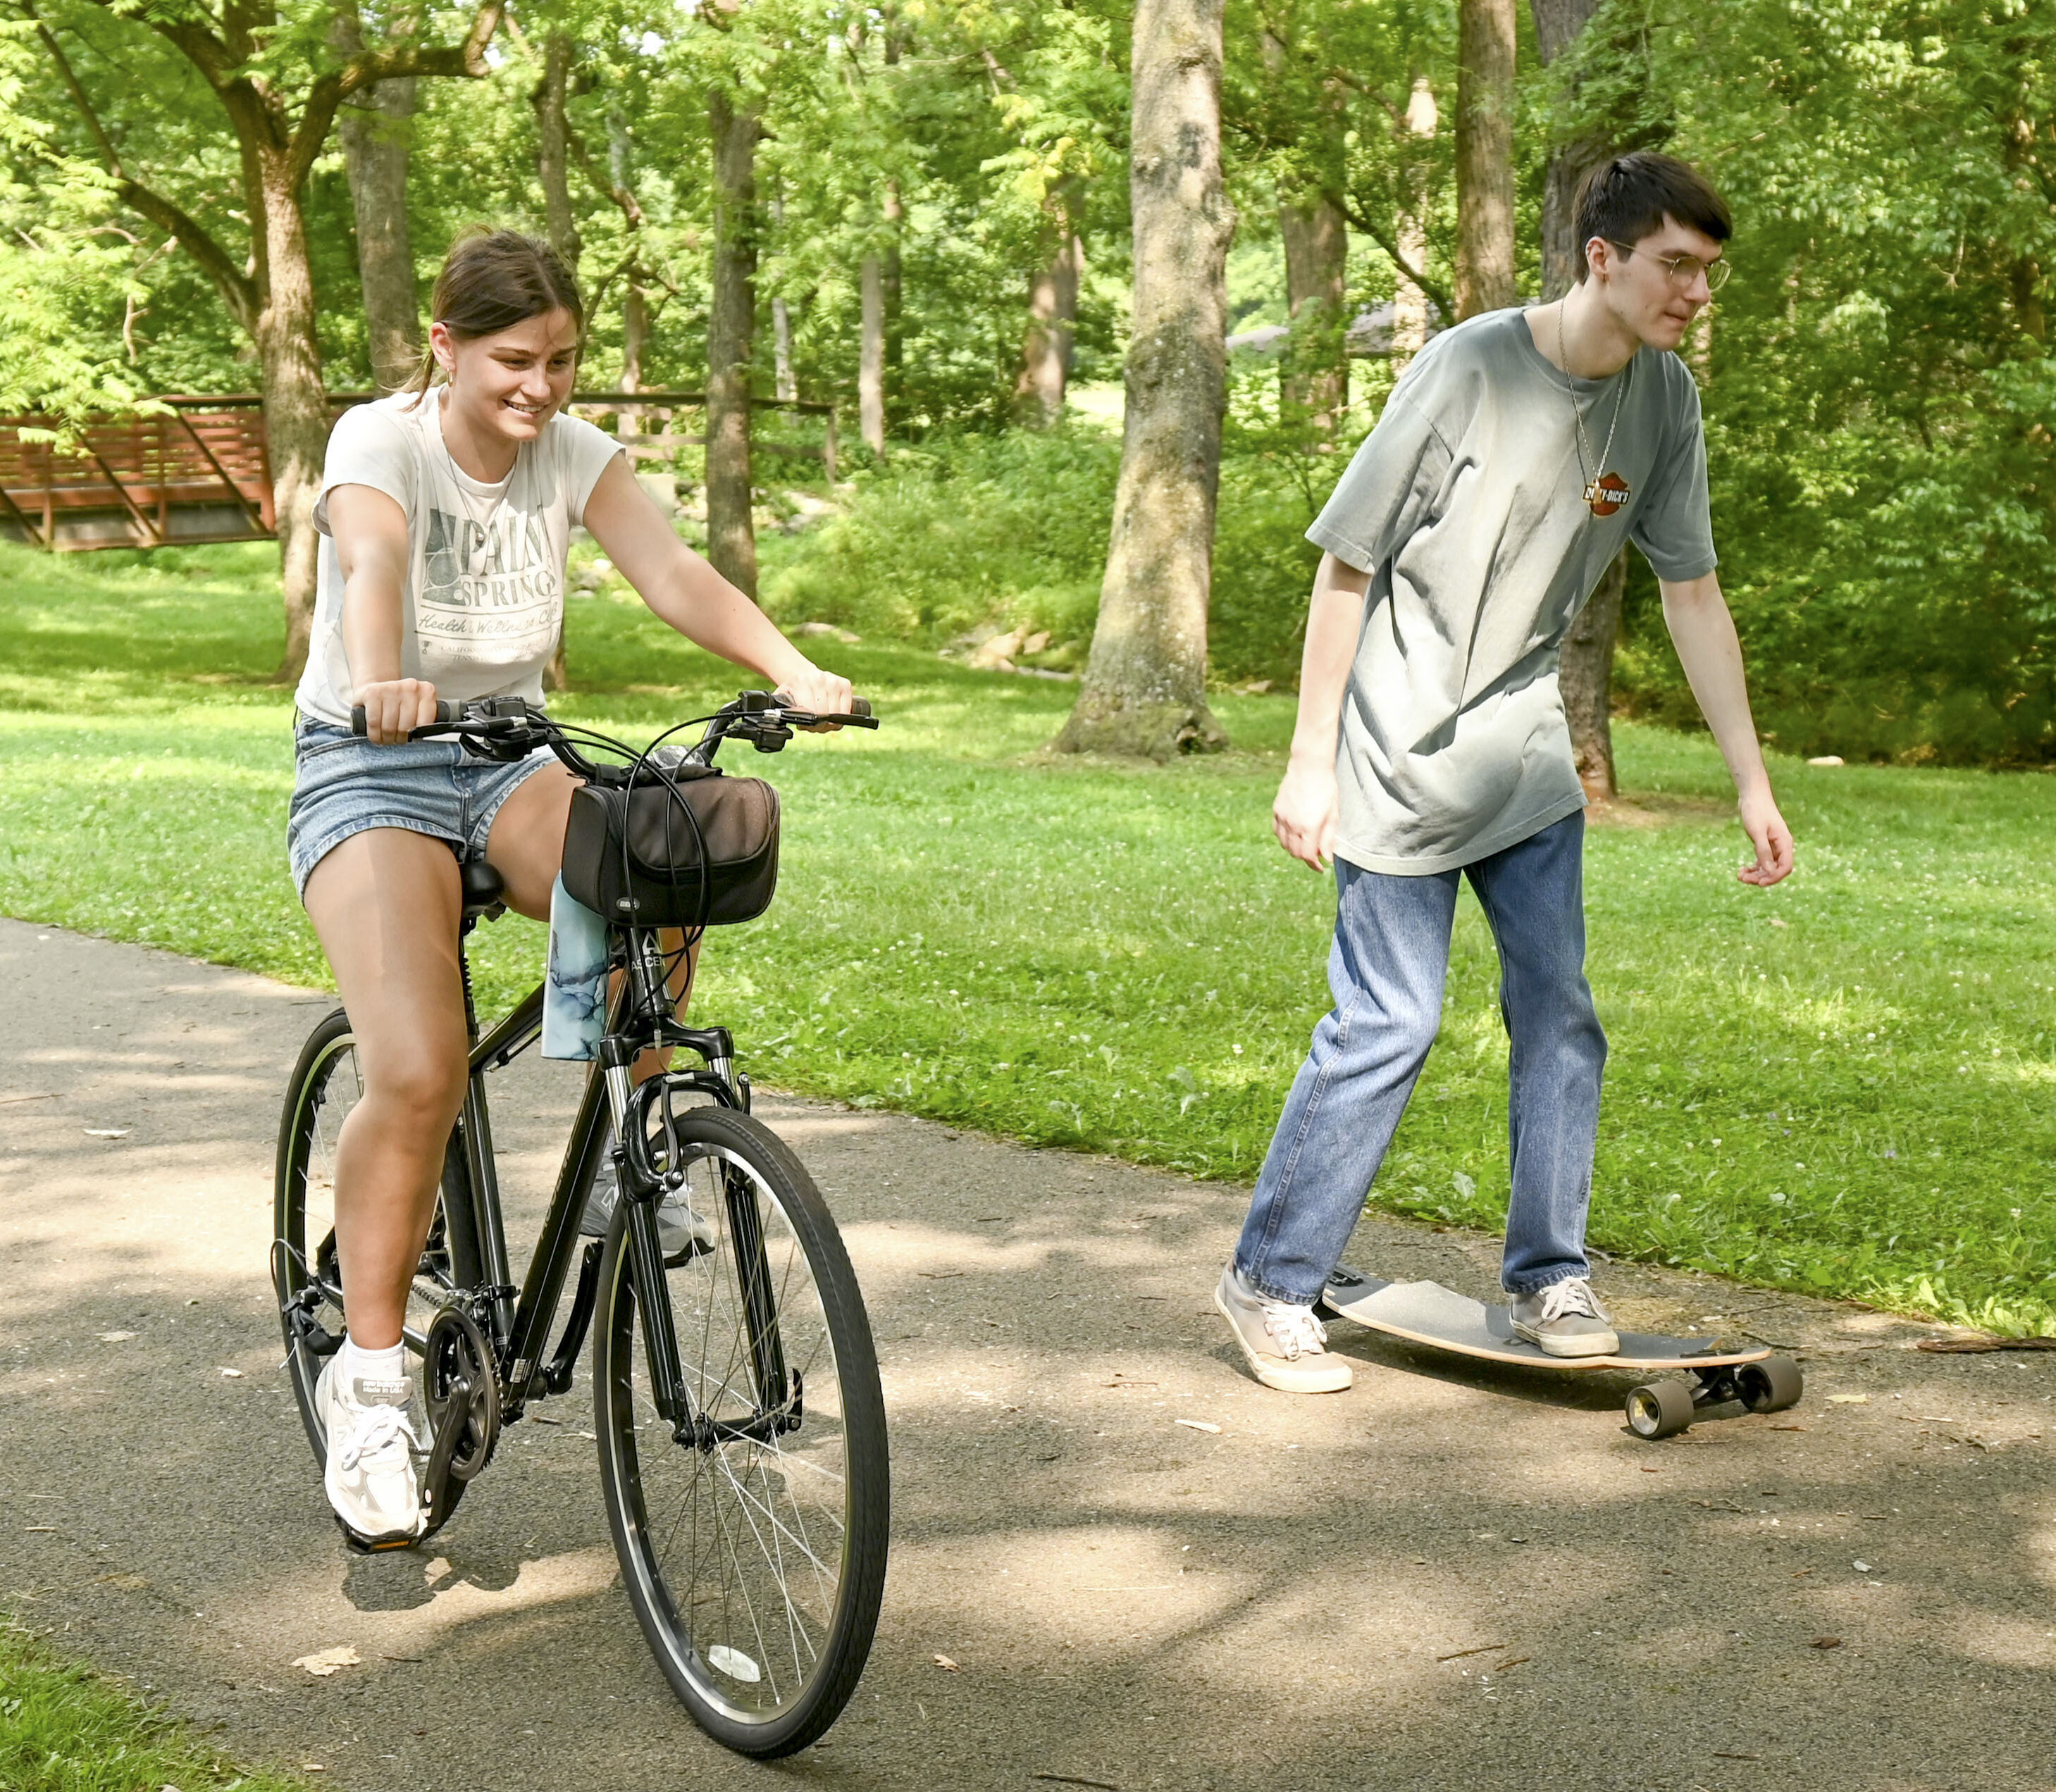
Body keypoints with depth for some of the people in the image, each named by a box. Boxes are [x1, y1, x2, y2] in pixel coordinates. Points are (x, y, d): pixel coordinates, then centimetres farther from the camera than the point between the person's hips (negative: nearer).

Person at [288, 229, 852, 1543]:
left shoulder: (575, 454, 1)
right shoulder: (380, 441, -11)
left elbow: (671, 569, -15)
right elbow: (375, 563, -33)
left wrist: (790, 668, -34)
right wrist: (382, 687, -55)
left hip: (512, 757, 4)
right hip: (370, 769, -4)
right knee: (418, 1077, -23)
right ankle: (368, 1380, -7)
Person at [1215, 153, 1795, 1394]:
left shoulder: (1665, 397, -2)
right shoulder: (1471, 370, -20)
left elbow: (1694, 595, 6)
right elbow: (1346, 565, -14)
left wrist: (1754, 784, 3)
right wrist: (1312, 762, -13)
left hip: (1527, 752, 6)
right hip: (1400, 749, -6)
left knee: (1560, 1010, 2)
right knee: (1390, 1025, -5)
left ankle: (1550, 1277, 17)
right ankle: (1270, 1282, 9)